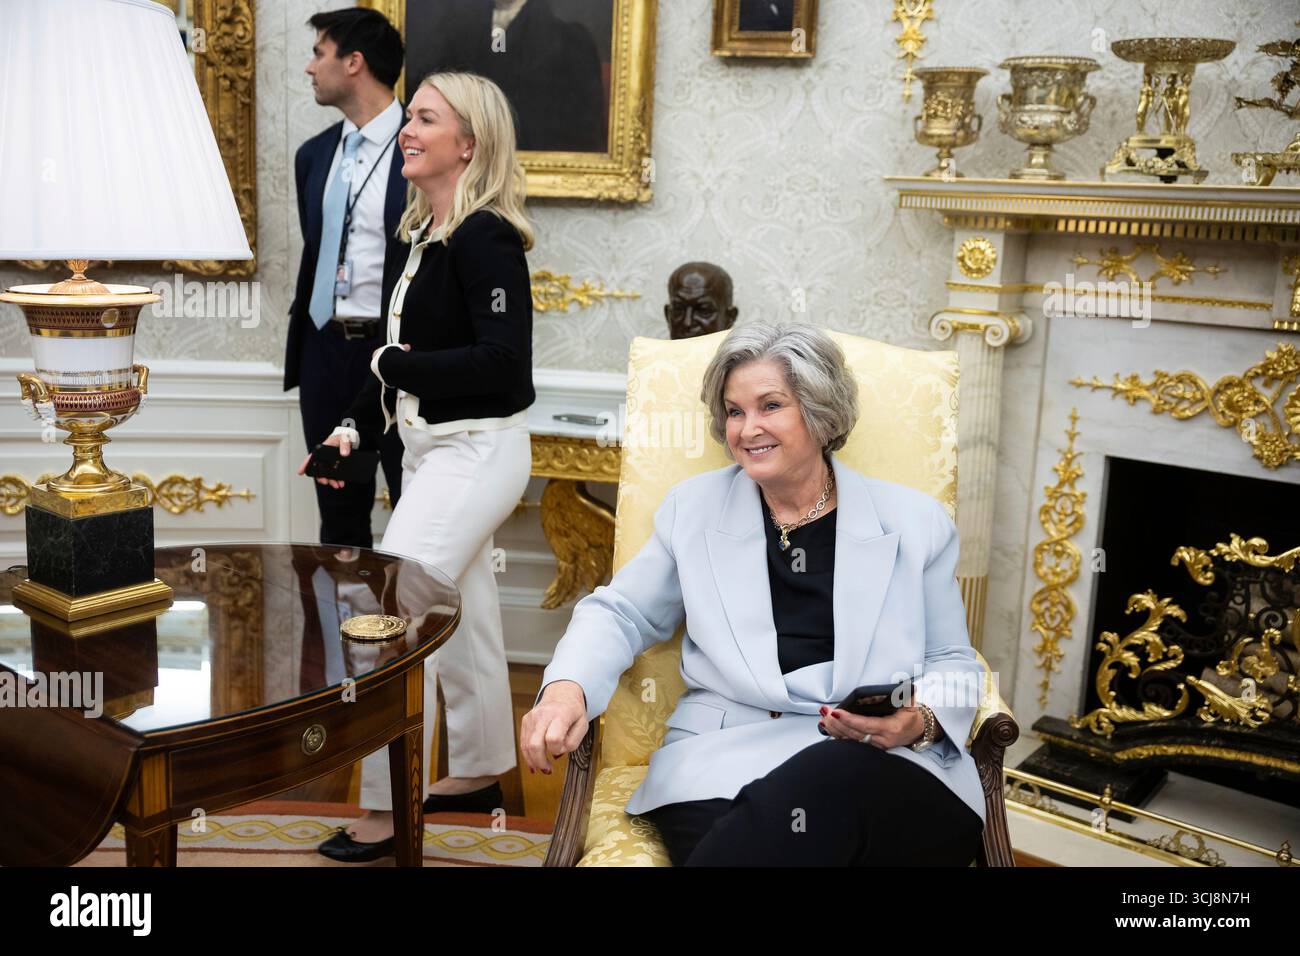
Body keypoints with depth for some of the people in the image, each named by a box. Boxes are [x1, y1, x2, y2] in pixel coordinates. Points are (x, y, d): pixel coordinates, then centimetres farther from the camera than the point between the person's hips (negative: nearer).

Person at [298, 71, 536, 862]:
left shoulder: (486, 237, -18)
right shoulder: (429, 234, 8)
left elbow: (504, 360, -24)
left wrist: (393, 365, -18)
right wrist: (357, 431, 9)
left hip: (479, 449, -9)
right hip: (434, 446, 9)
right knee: (462, 613, 18)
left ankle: (386, 807, 5)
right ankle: (480, 773, 35)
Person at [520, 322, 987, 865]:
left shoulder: (914, 522, 12)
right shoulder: (694, 508, 15)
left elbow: (952, 663, 16)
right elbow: (621, 614, 17)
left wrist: (920, 720, -8)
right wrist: (567, 688, -5)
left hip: (884, 770, 2)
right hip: (724, 760, -1)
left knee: (828, 785, -36)